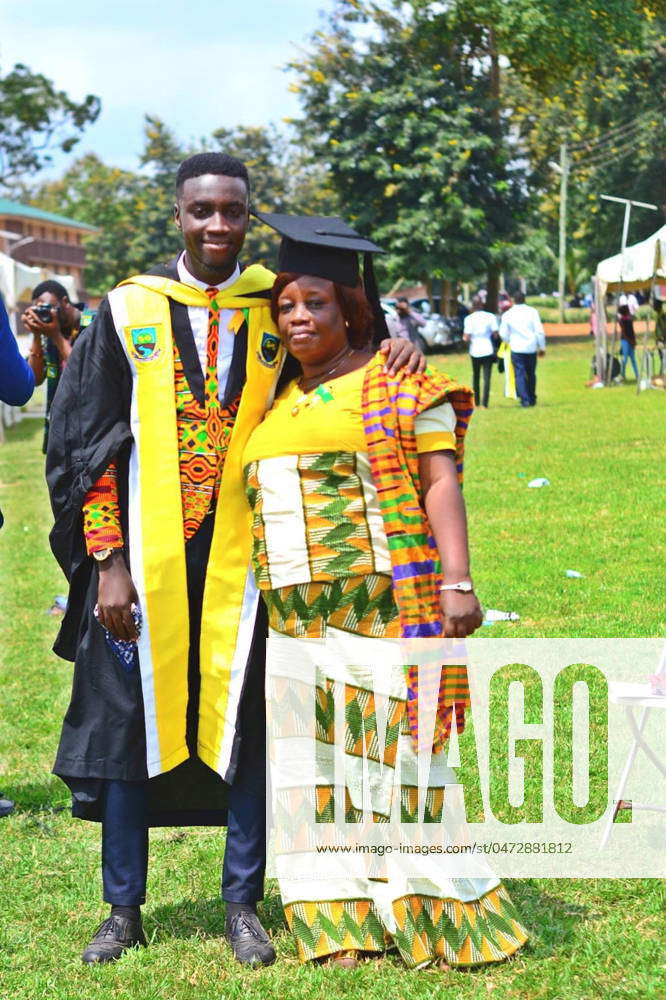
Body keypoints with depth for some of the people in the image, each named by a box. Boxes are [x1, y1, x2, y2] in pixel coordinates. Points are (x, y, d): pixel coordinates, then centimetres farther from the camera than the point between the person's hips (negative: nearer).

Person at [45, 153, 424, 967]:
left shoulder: (277, 307, 3)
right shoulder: (129, 312, 0)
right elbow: (84, 446, 0)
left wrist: (392, 346, -9)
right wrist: (108, 563, -7)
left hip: (244, 559, 1)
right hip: (148, 560, 0)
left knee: (245, 724, 5)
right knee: (131, 719, 6)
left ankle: (242, 906, 18)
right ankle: (123, 909, 18)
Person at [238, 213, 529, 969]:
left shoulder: (395, 383, -1)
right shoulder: (275, 401, 17)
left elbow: (440, 481, -7)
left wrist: (457, 581, -17)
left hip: (380, 605, -6)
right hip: (293, 617, 6)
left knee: (394, 752, -4)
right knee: (316, 761, 5)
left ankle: (436, 917, 7)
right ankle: (346, 920, 12)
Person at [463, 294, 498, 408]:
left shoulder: (469, 319, -7)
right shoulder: (491, 317, -5)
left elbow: (466, 338, -10)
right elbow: (495, 335, -4)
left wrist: (464, 337, 12)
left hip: (475, 351, 1)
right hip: (488, 350, -1)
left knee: (476, 376, 17)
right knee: (486, 377, -1)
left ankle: (476, 401, 23)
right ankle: (485, 403, -9)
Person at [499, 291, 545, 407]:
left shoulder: (507, 315, -1)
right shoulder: (532, 311, -3)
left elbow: (503, 334, 6)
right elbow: (539, 331, -5)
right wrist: (542, 347, 5)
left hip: (516, 348, -1)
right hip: (531, 348, 1)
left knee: (519, 374, -1)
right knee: (531, 374, 14)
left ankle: (524, 399, -13)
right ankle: (532, 399, 22)